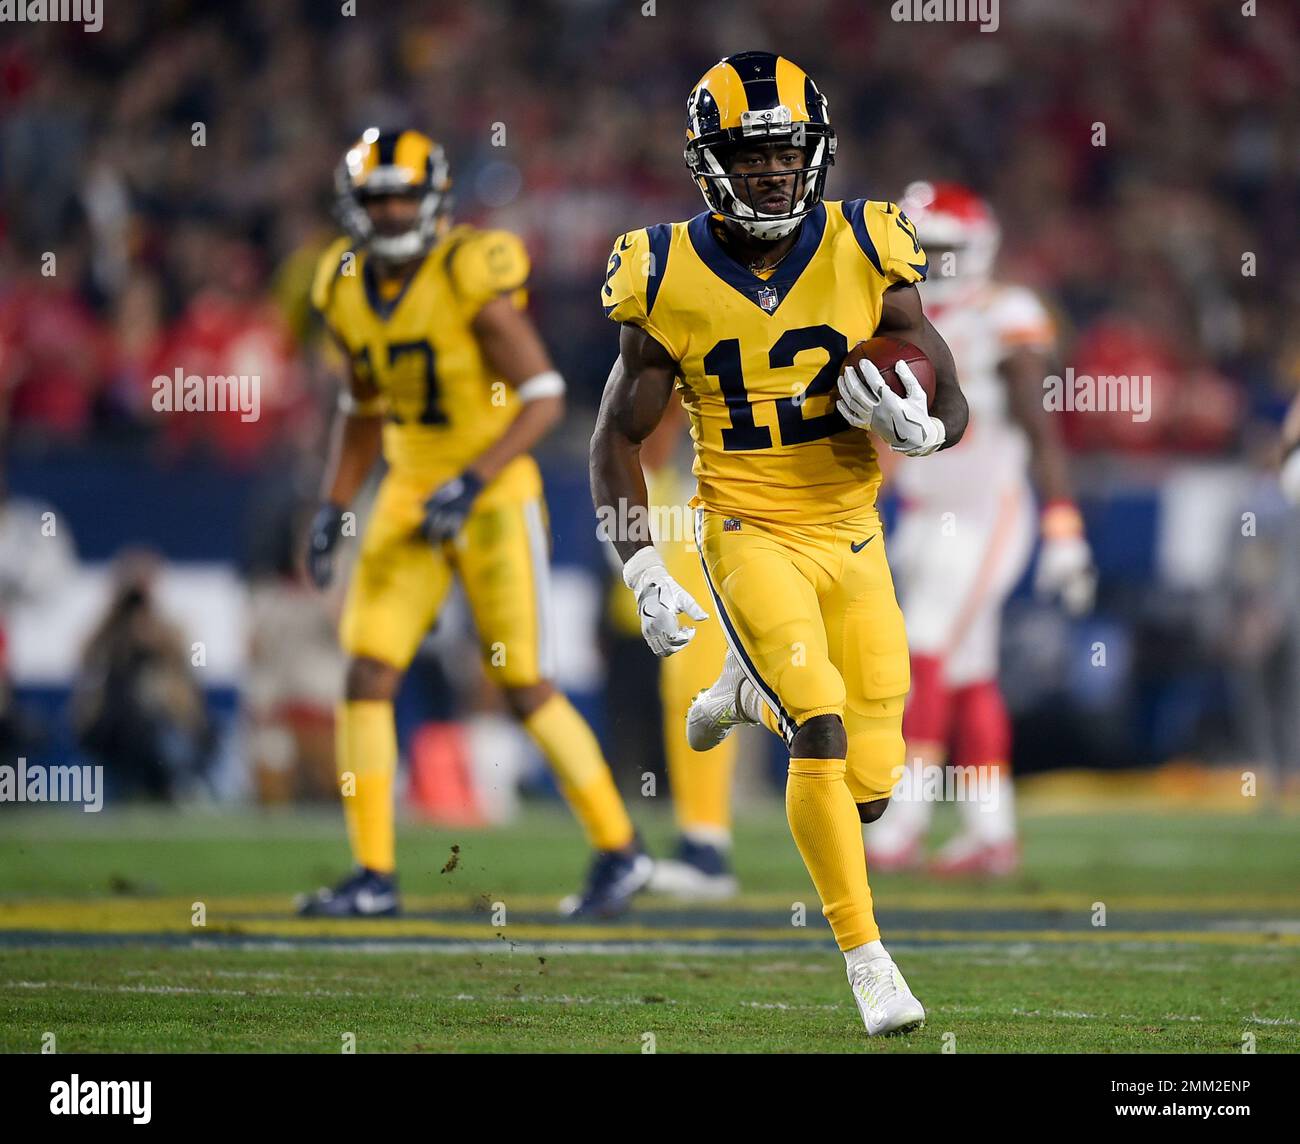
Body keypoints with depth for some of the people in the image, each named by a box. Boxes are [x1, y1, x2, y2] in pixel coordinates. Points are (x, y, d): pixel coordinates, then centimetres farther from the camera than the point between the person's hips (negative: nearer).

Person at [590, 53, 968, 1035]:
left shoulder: (864, 256, -5)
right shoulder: (670, 280, -7)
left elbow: (953, 409, 1)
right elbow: (620, 437, 3)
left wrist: (919, 426, -23)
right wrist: (641, 570, -8)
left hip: (852, 536, 3)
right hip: (750, 535, -3)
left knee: (866, 787, 3)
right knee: (822, 730, -23)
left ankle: (747, 689, 35)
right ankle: (867, 958, -9)